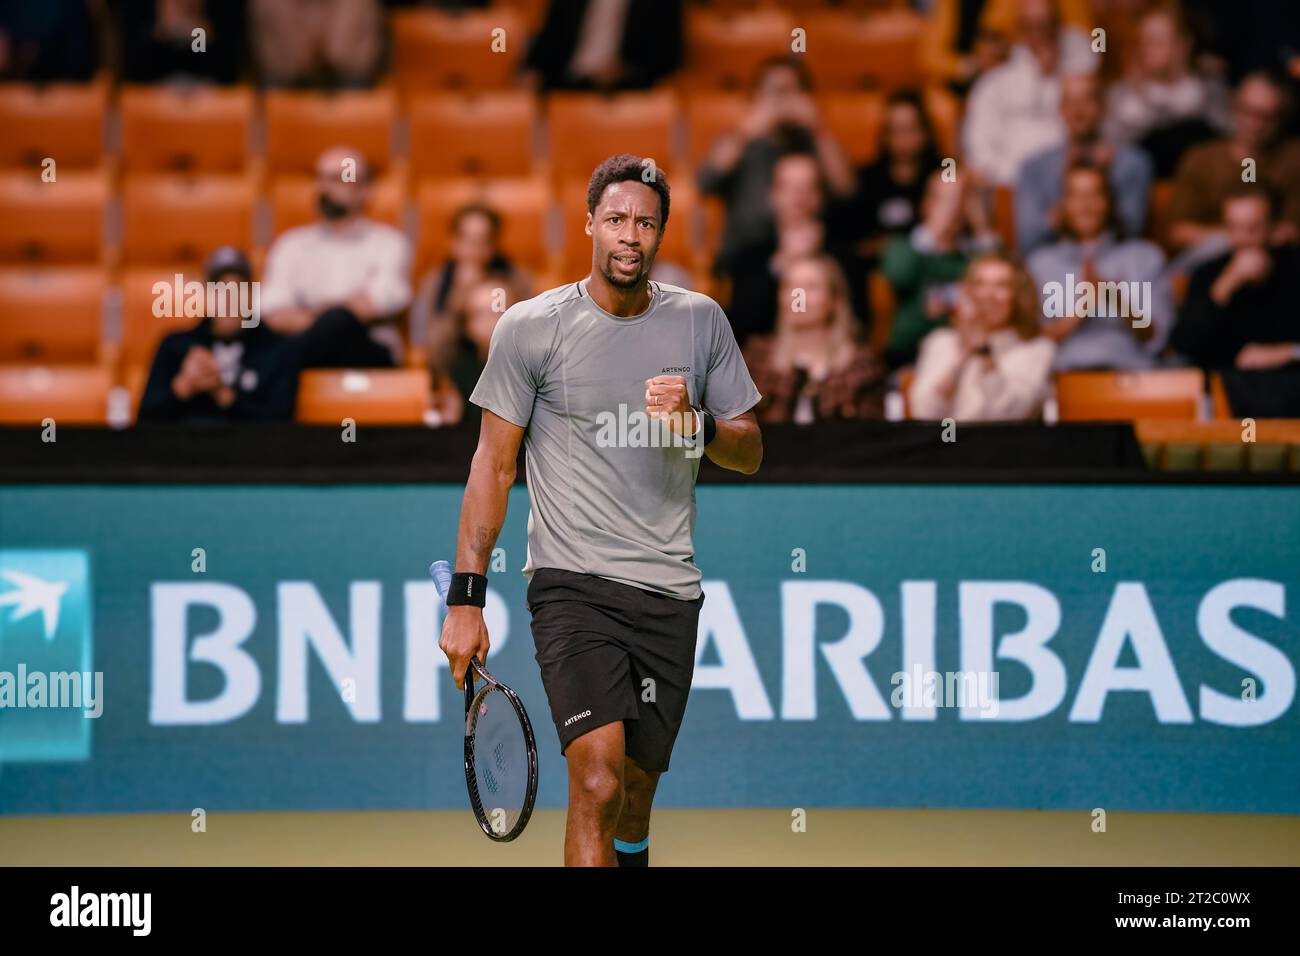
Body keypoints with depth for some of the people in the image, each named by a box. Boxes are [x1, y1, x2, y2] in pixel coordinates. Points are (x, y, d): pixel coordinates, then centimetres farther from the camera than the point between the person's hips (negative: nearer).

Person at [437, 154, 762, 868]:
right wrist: (465, 598, -3)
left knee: (635, 793, 9)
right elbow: (494, 464, 3)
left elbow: (749, 453, 14)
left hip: (670, 592, 4)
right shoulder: (530, 327, 0)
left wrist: (698, 421, -10)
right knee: (598, 781, -20)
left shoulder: (701, 321, 8)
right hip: (571, 585, -4)